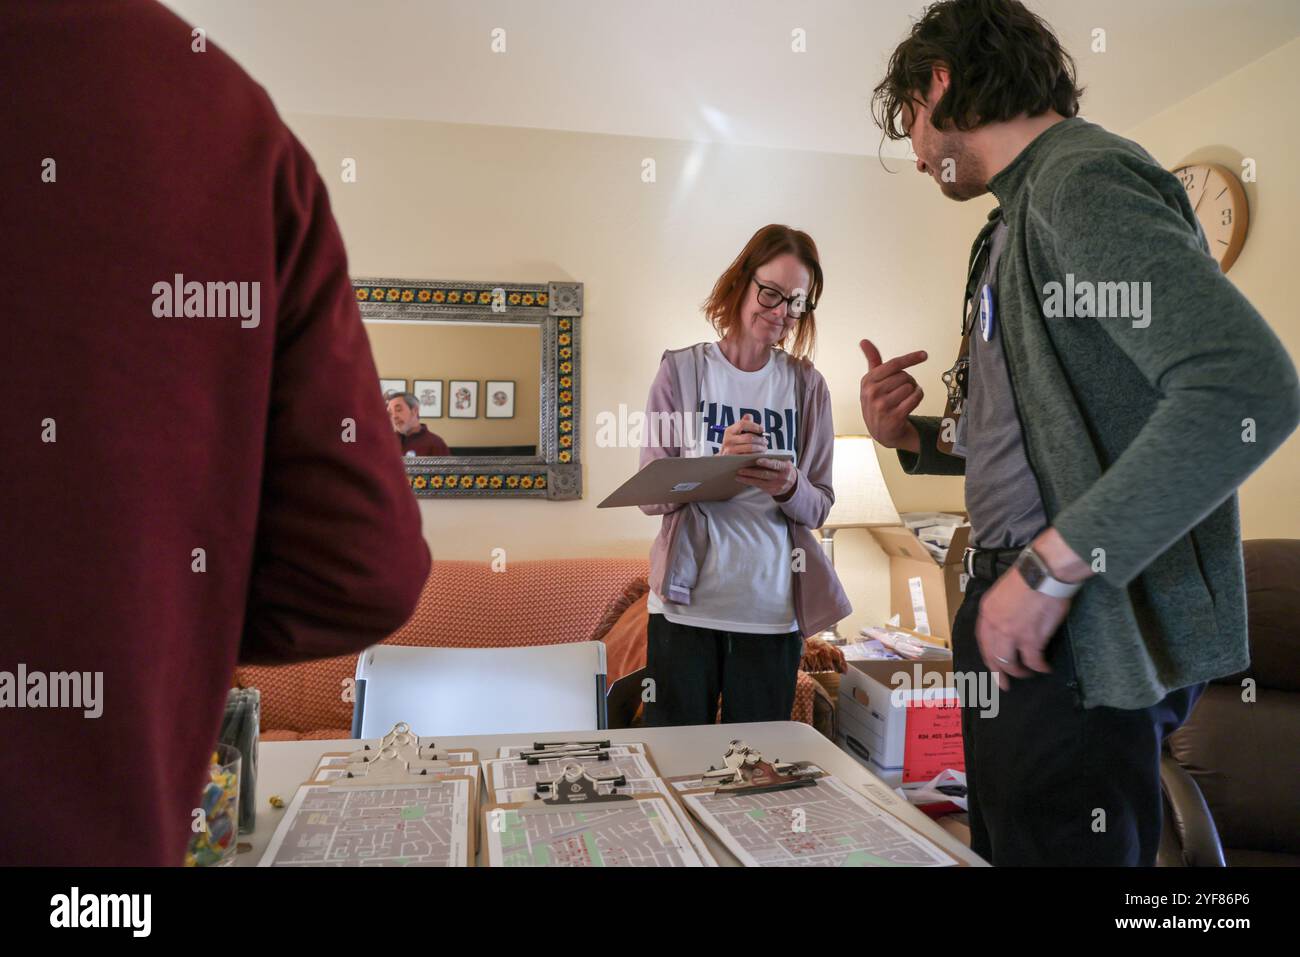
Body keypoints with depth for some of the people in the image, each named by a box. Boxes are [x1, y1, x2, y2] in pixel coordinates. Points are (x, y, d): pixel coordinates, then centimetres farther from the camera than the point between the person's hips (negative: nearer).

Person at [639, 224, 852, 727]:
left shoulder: (807, 385, 4)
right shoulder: (682, 370, -1)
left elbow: (819, 507, 5)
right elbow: (651, 497, -4)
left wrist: (789, 490, -17)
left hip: (773, 609, 2)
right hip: (685, 604, -1)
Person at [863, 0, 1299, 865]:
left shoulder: (1084, 178, -11)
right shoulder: (1028, 212, 19)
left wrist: (1052, 565, -23)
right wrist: (912, 436, 7)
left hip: (1091, 633, -9)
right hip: (1024, 610, 10)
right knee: (1003, 847, 19)